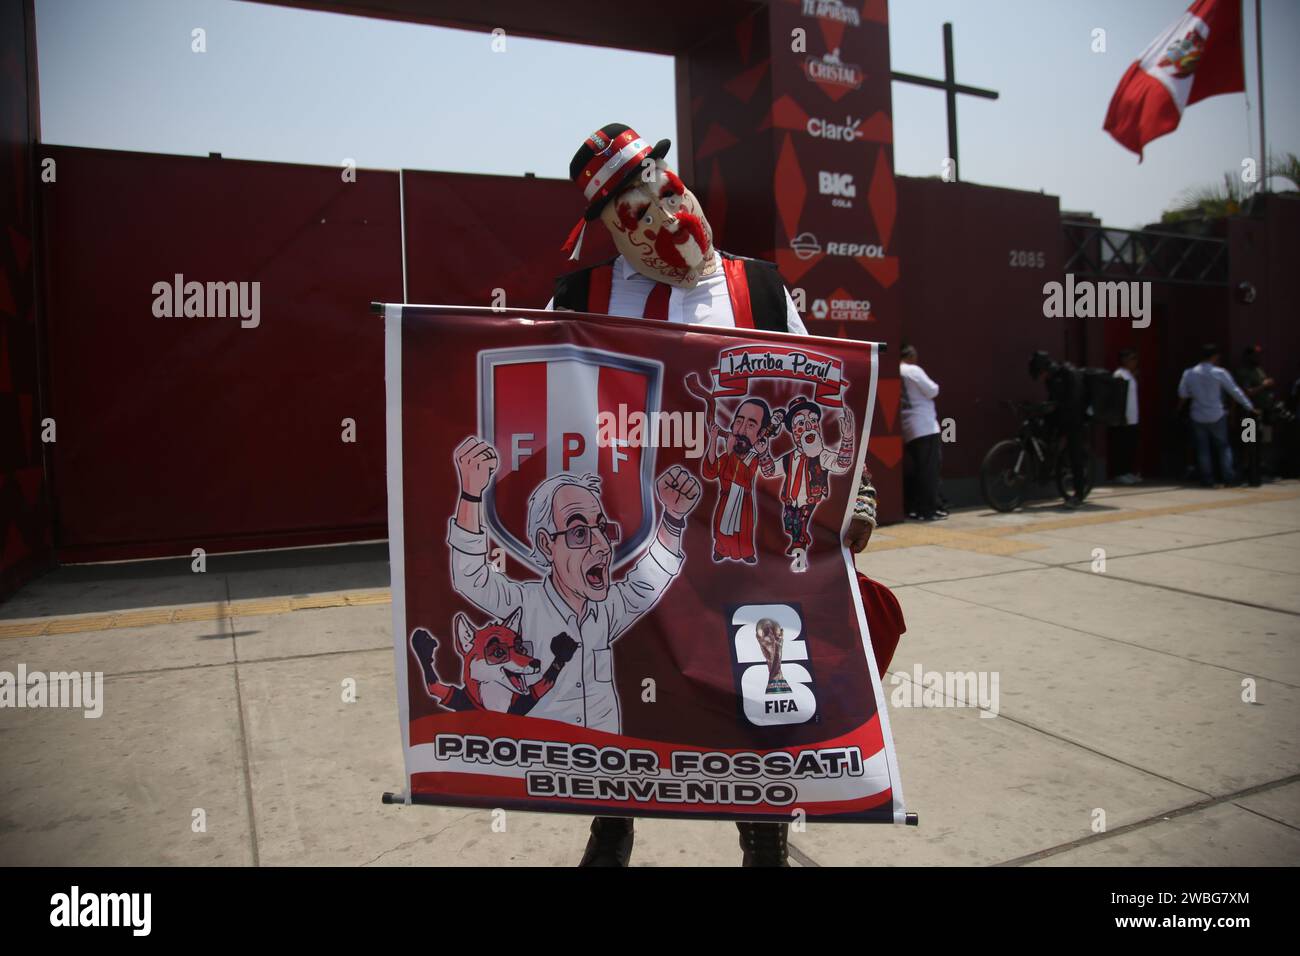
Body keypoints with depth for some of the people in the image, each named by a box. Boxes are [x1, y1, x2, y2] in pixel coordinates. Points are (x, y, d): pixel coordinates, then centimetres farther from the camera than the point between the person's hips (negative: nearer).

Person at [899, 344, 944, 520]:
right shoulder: (913, 370, -9)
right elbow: (932, 391, -9)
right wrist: (934, 386, 11)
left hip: (908, 429, 8)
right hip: (924, 426, -8)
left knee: (915, 470, 12)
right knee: (929, 469, -5)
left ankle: (913, 507, 12)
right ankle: (929, 509, -6)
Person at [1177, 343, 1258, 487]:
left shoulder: (1189, 373, -3)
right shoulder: (1219, 373, -8)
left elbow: (1183, 395, 1)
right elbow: (1235, 392, -3)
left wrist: (1180, 408, 21)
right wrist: (1250, 408, 4)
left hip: (1198, 418, 1)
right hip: (1217, 416, -1)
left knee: (1202, 450, 6)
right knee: (1223, 447, 12)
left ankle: (1208, 480, 6)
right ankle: (1227, 478, 8)